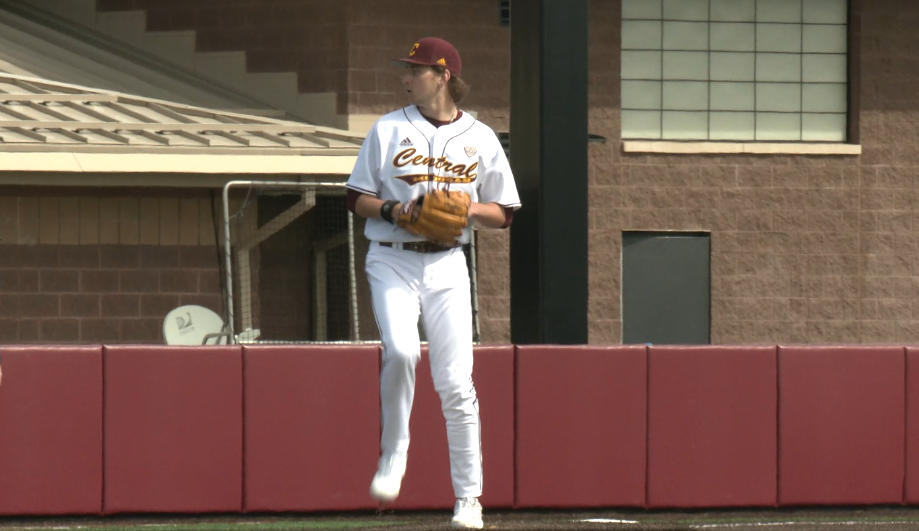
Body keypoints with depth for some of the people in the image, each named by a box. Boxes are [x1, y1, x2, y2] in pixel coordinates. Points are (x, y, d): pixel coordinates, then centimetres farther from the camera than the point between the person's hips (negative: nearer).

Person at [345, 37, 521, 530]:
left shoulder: (480, 138, 7)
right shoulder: (389, 130, 6)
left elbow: (505, 212, 10)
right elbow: (356, 198, 7)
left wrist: (470, 208, -10)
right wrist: (392, 209, -12)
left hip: (446, 266, 1)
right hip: (392, 262, -1)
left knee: (455, 382, -4)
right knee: (401, 350, -26)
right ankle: (392, 456, -7)